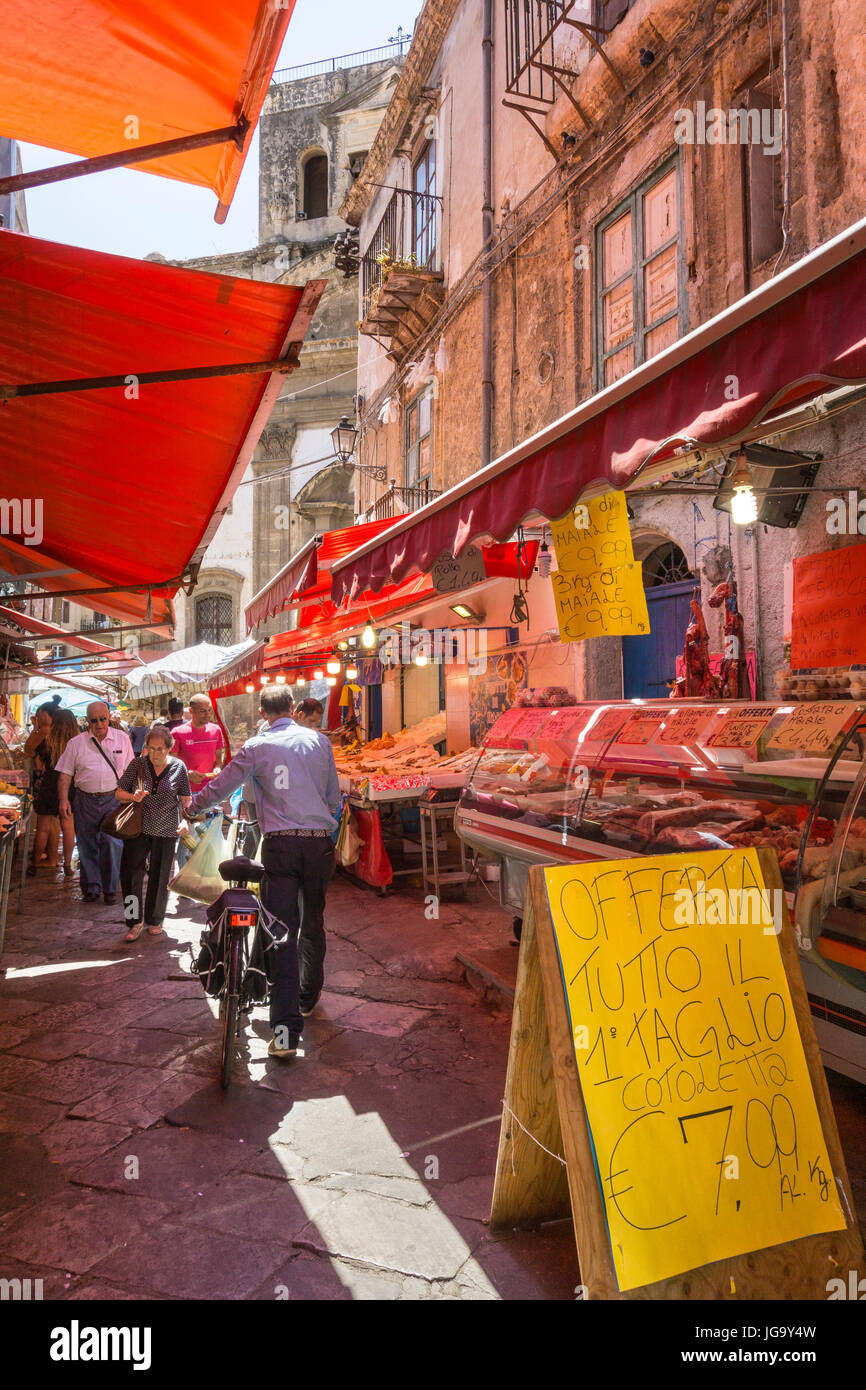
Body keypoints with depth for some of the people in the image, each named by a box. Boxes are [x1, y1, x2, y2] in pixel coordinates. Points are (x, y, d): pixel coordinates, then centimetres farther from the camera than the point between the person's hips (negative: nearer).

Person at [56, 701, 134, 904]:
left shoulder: (122, 738, 6)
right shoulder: (76, 743, 3)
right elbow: (65, 773, 4)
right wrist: (63, 799, -5)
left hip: (114, 798, -1)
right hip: (86, 800, 1)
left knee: (112, 843, -7)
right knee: (87, 845, 5)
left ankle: (110, 888, 6)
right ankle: (91, 888, 16)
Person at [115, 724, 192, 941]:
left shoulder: (179, 767, -2)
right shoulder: (137, 765, -2)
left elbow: (186, 799, 2)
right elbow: (119, 793, 4)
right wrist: (134, 797, -17)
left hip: (166, 830, 0)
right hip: (138, 828, 0)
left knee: (160, 877, 8)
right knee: (130, 872, -6)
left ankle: (154, 921, 25)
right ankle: (135, 921, 7)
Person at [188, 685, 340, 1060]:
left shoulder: (256, 747, 1)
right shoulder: (319, 741, 8)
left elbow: (220, 786, 7)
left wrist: (192, 804, 26)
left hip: (279, 844, -2)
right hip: (319, 841, 3)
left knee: (283, 930, -4)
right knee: (312, 923, 19)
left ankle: (285, 1029, -11)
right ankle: (308, 997, 37)